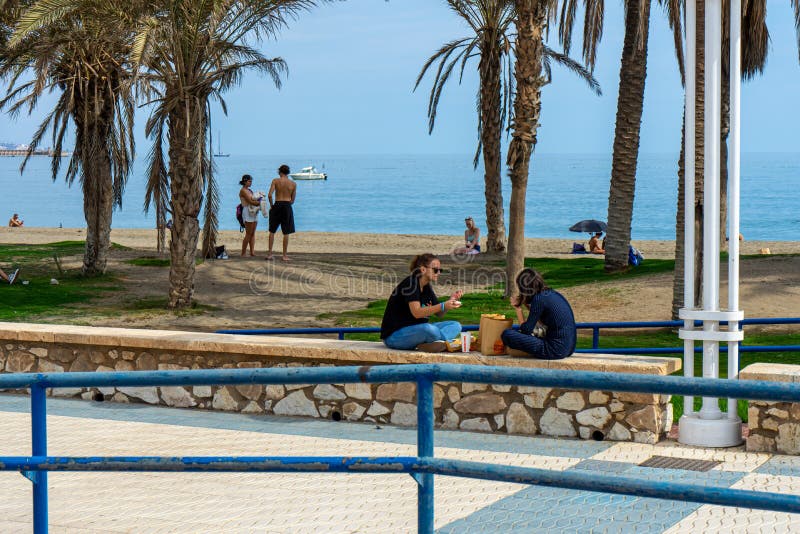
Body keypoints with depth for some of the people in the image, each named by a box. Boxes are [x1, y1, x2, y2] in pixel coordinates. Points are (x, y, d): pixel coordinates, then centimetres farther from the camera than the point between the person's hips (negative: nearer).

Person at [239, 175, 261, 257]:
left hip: (254, 212, 9)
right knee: (248, 234, -9)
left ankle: (252, 252, 3)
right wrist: (259, 203, -6)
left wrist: (258, 201, -4)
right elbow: (250, 201, -14)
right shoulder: (243, 191, -6)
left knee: (253, 233, 4)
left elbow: (254, 200, 15)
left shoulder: (250, 190, 20)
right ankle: (243, 253, -6)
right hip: (248, 212, -9)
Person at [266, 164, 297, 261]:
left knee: (272, 231, 12)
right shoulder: (293, 184, 3)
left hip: (277, 206, -1)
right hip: (287, 207, 1)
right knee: (286, 233, 6)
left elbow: (269, 195, -12)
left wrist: (271, 205, 1)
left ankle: (269, 253, 11)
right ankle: (284, 255, 8)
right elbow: (292, 200, 4)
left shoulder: (275, 181, -4)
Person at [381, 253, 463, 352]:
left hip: (416, 330, 10)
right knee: (431, 330, -39)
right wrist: (443, 306, -32)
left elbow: (439, 314, 15)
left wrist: (451, 300, -4)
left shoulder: (426, 288, 12)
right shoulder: (410, 282, -14)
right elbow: (416, 312, -25)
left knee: (455, 326, -3)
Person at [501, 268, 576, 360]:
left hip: (556, 350, -10)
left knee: (507, 335, -14)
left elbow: (526, 330, -9)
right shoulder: (553, 294, 12)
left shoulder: (539, 299, -13)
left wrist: (518, 308, 2)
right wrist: (526, 304, 22)